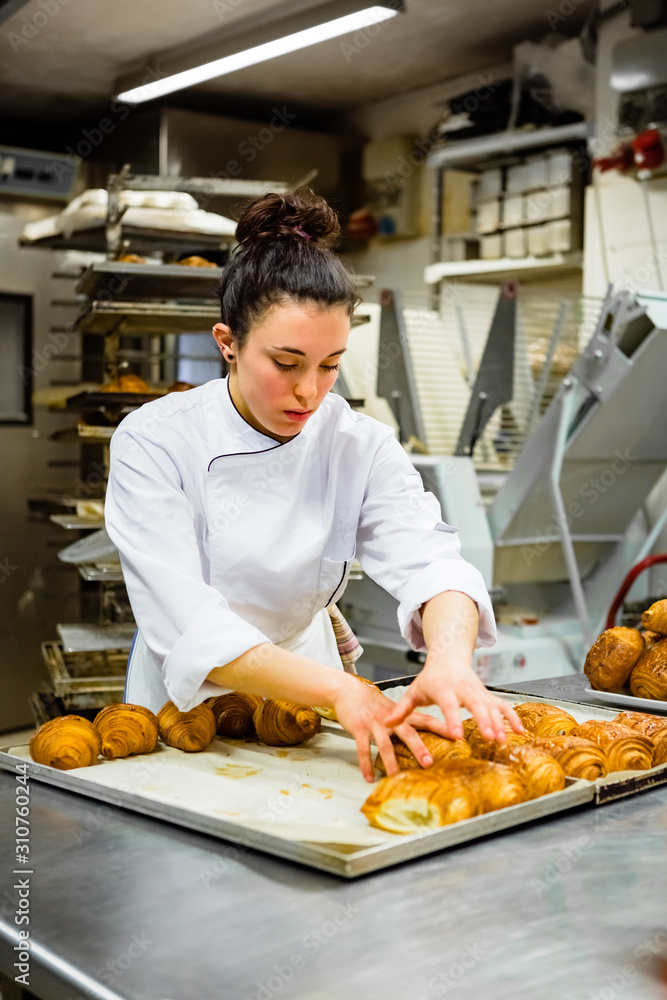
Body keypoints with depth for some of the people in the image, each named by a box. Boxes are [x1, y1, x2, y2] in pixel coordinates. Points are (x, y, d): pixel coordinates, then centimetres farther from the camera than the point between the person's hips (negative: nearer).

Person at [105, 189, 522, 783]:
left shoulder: (361, 447, -7)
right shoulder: (153, 443, -17)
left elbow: (428, 561, -21)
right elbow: (189, 628, -27)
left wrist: (450, 658, -43)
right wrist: (338, 689, -41)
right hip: (183, 708, -1)